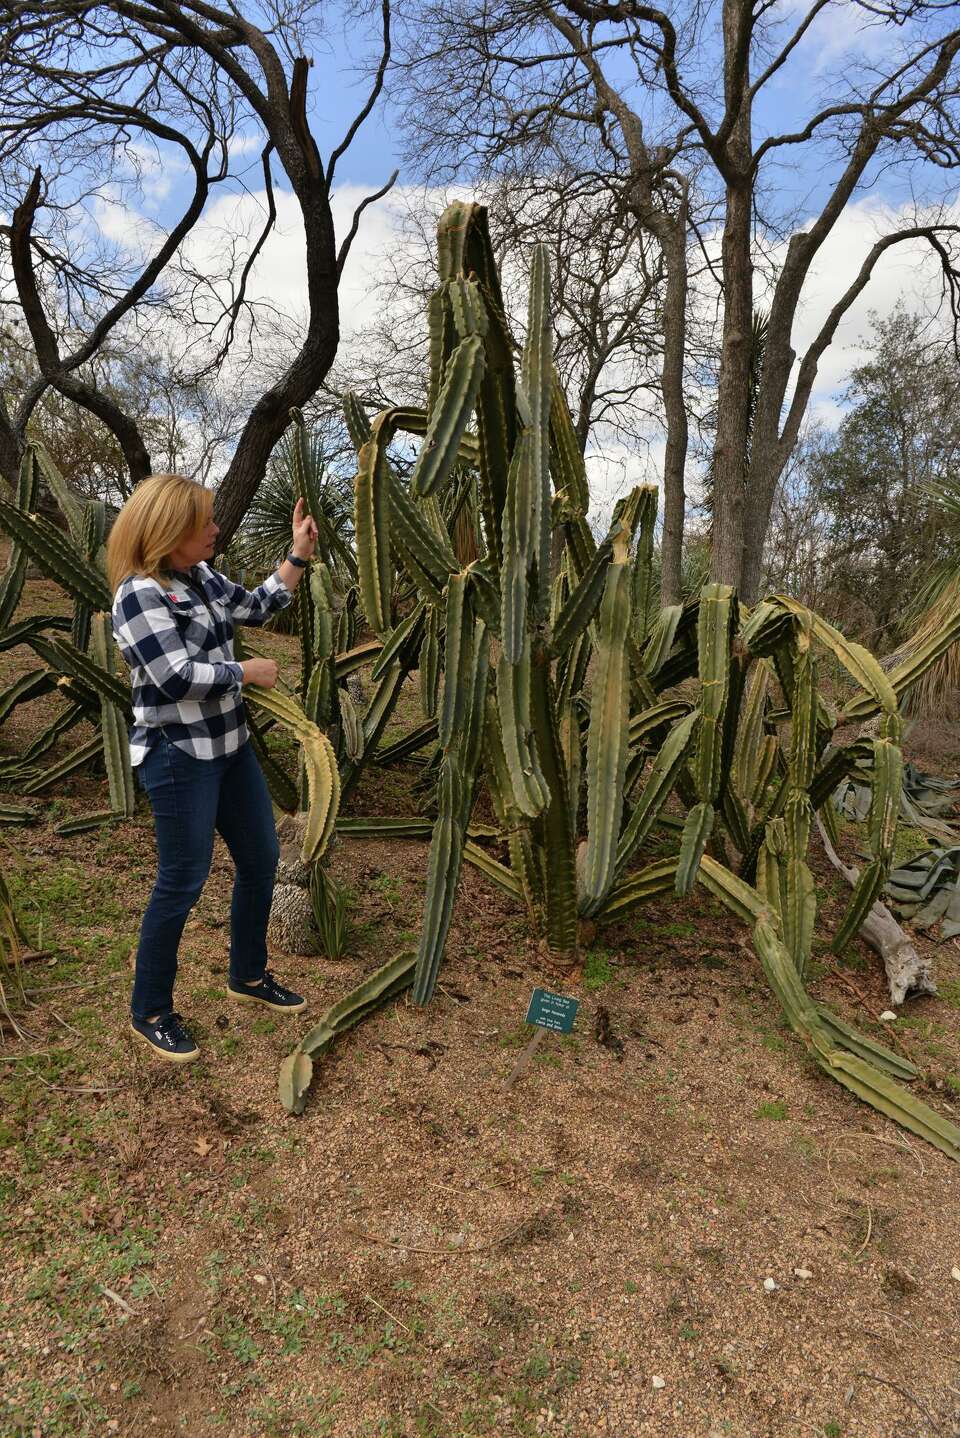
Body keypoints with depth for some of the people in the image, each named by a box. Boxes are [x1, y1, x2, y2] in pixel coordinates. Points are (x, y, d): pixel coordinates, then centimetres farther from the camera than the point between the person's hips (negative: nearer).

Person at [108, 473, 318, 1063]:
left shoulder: (202, 576, 7)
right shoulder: (139, 594, -18)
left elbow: (257, 607, 20)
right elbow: (177, 677, -24)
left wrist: (299, 555, 13)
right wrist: (249, 671, -12)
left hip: (229, 744, 9)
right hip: (179, 756, -9)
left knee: (261, 859, 15)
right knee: (183, 882, 0)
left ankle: (249, 976, 35)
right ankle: (150, 1013, 20)